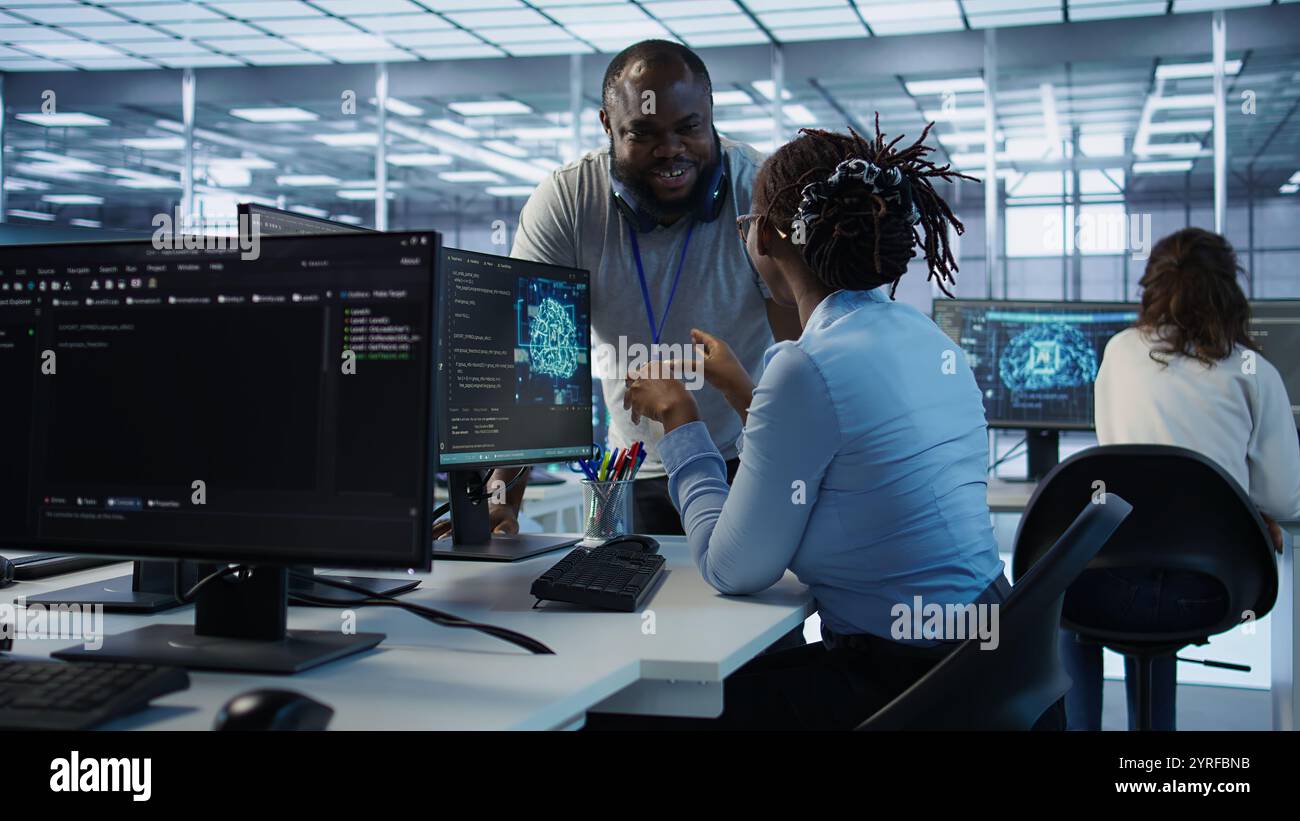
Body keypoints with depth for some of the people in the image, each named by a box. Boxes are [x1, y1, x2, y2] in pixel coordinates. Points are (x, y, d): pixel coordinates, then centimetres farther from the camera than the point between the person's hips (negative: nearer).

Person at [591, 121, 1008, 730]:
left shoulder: (813, 366, -21)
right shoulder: (927, 339, 7)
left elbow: (734, 568, -14)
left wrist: (679, 420, -2)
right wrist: (742, 394, 23)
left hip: (903, 679, -9)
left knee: (617, 711, 1)